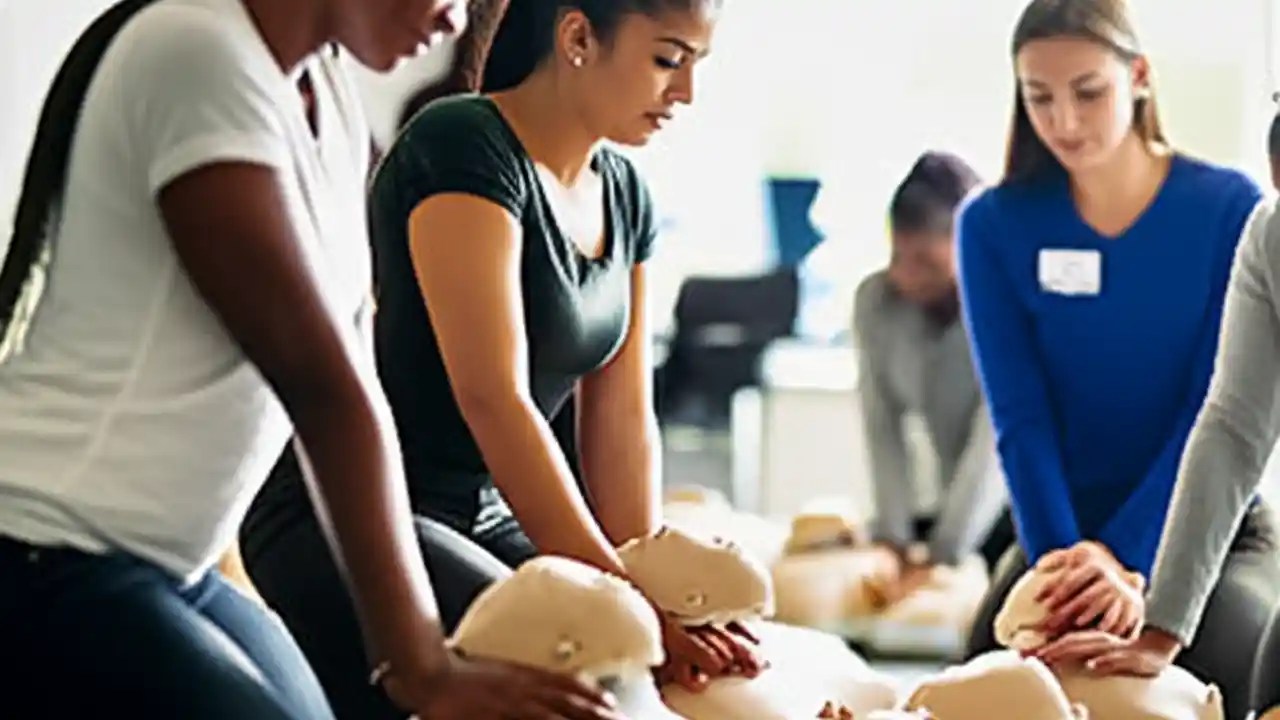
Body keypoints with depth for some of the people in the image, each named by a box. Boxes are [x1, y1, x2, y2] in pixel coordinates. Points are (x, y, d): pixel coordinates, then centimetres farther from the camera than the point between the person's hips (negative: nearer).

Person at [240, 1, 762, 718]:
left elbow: (625, 422, 5)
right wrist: (619, 599, -26)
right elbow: (493, 399, -25)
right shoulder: (465, 148, -17)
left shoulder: (626, 196, 8)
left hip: (482, 517, 9)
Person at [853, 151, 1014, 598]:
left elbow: (994, 444, -26)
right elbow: (884, 426, -7)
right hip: (957, 507, 5)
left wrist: (943, 557, -30)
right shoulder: (877, 301, -8)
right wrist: (891, 536, -15)